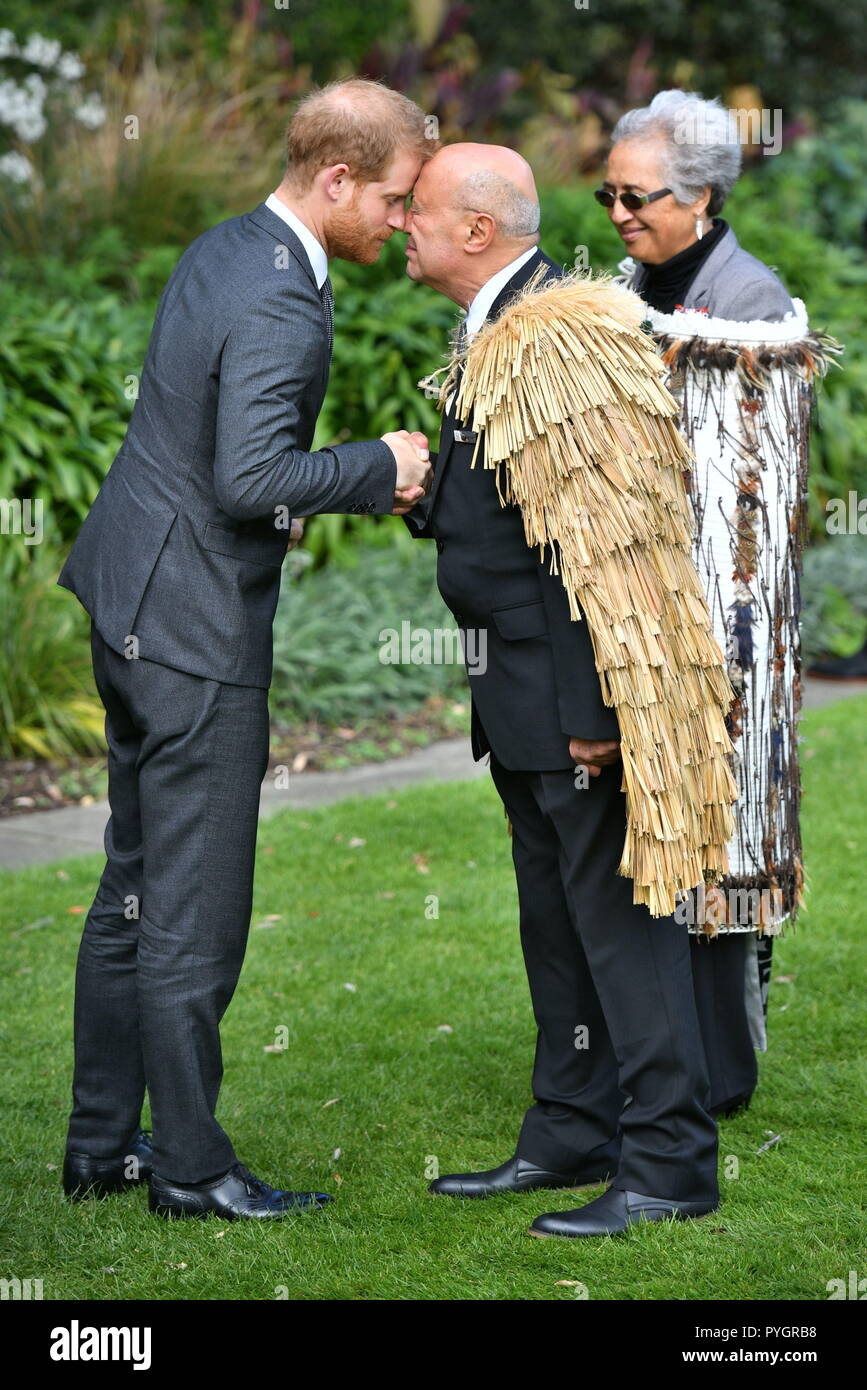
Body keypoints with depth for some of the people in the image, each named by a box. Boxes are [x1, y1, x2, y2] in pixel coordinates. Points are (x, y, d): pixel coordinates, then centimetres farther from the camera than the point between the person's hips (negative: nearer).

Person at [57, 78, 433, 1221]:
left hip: (133, 607, 10)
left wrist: (335, 487, 13)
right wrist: (378, 467, -15)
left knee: (133, 891, 17)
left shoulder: (226, 248, 10)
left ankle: (102, 1143, 26)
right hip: (197, 629, -10)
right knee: (196, 913, 0)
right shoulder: (282, 308, -20)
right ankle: (190, 1167, 10)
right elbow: (252, 478, -29)